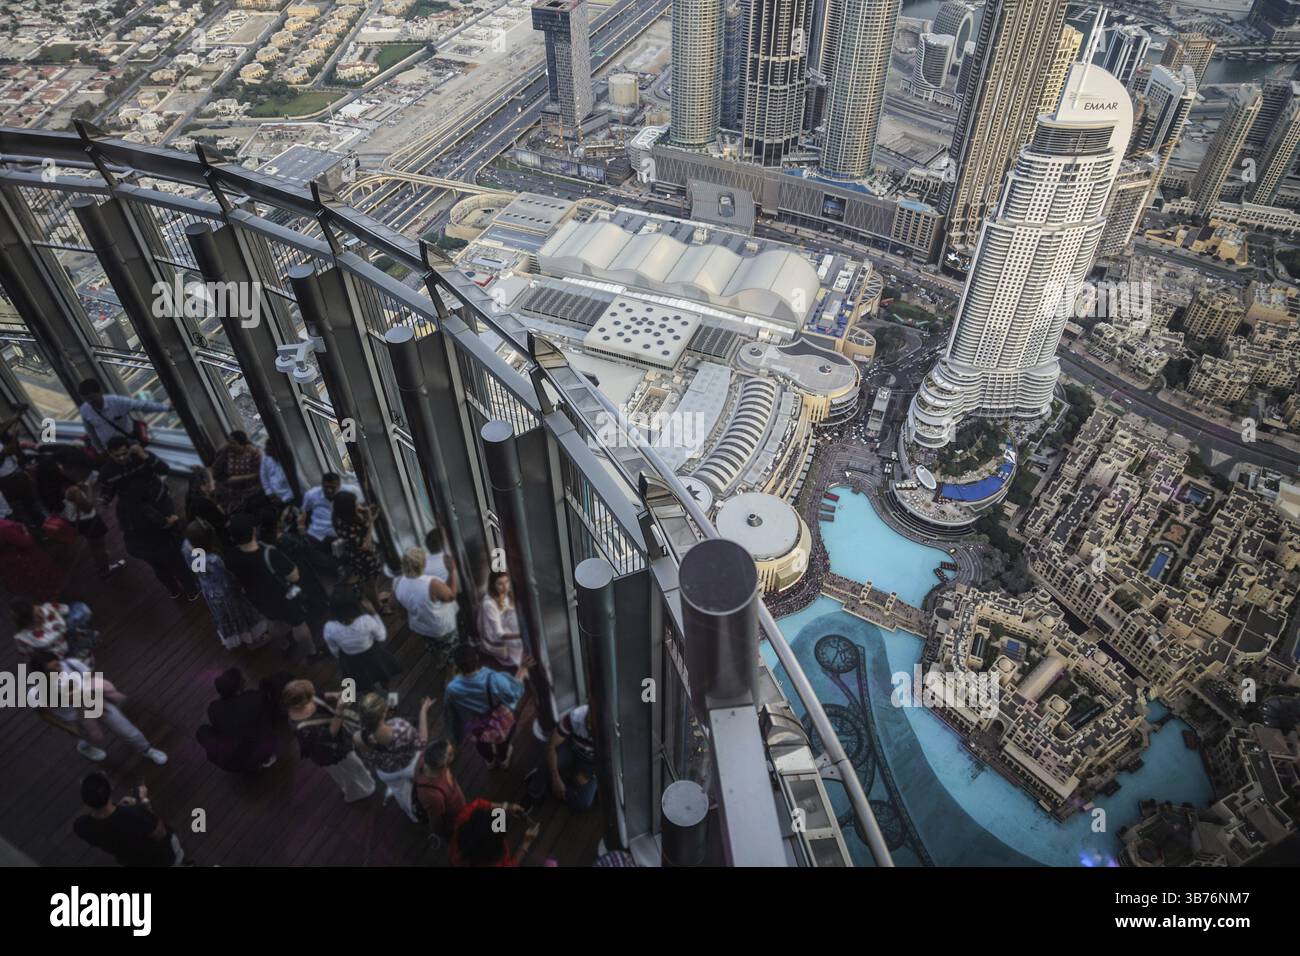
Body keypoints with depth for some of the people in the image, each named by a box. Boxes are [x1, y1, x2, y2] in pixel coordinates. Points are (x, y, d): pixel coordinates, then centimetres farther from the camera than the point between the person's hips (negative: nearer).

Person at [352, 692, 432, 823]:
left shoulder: (358, 739, -35)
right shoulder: (401, 729, -45)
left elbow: (366, 761, -12)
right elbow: (421, 742, -22)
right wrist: (423, 711, -15)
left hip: (386, 774, 3)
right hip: (410, 766, -2)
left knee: (399, 791, 36)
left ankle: (412, 813, 65)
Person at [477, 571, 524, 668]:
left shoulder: (506, 596, -5)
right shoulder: (489, 604, -30)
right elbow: (498, 635, -28)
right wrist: (520, 635, -39)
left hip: (508, 634, 8)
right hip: (495, 644, -8)